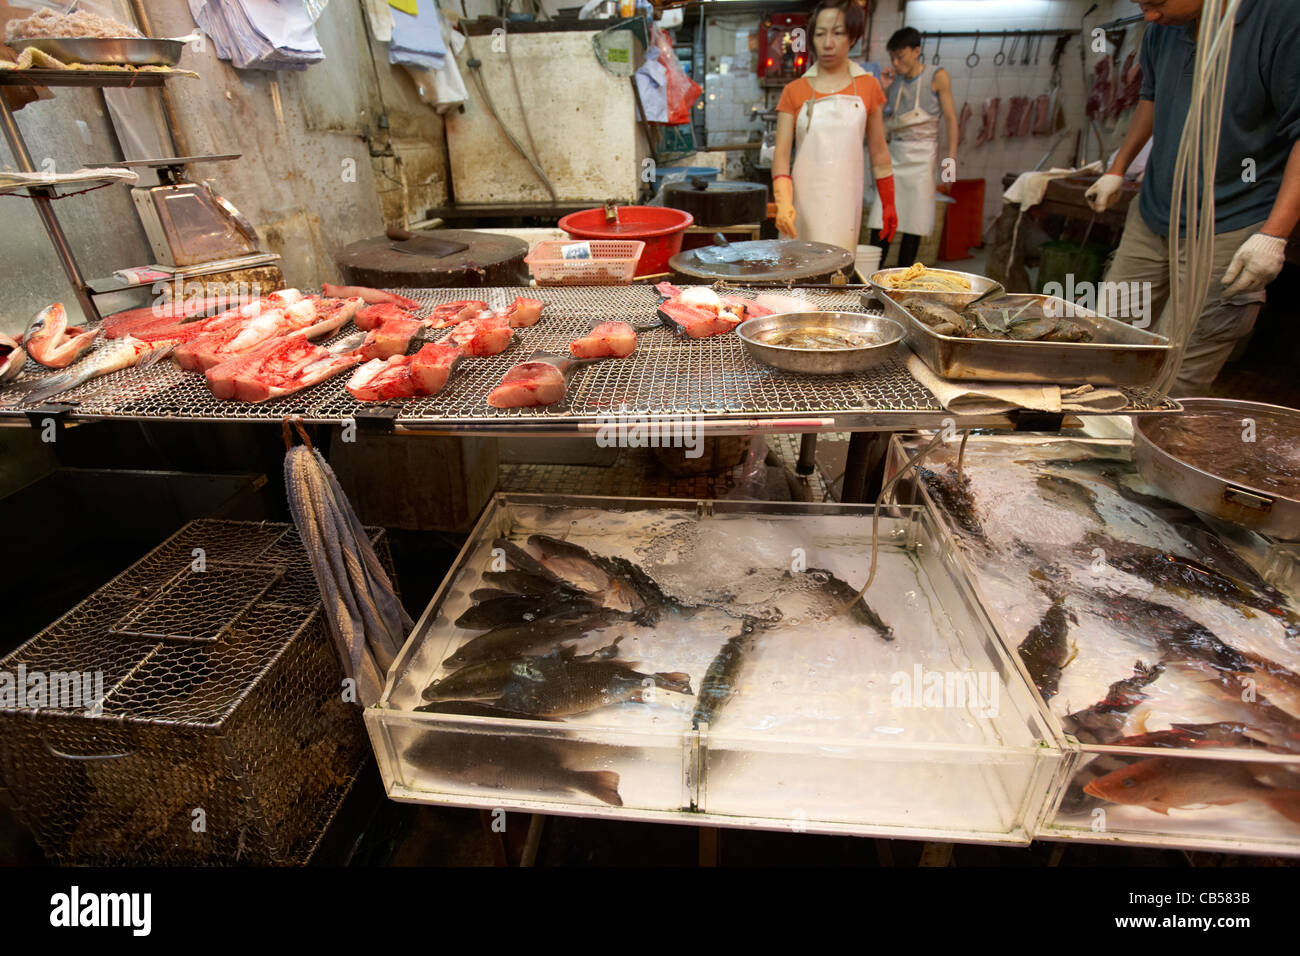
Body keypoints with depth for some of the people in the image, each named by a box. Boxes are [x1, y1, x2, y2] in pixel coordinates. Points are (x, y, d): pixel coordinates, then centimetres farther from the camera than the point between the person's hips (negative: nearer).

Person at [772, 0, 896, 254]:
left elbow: (878, 151, 13)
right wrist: (783, 202, -18)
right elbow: (781, 154, -1)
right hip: (804, 201, 0)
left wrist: (889, 204, 12)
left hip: (844, 201, 1)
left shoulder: (868, 87, 8)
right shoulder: (794, 91, 6)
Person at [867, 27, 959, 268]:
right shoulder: (894, 82, 12)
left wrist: (950, 161, -10)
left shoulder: (937, 77, 0)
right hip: (895, 155, 4)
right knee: (880, 222, -7)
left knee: (913, 225, -3)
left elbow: (950, 119, -2)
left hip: (921, 158, -3)